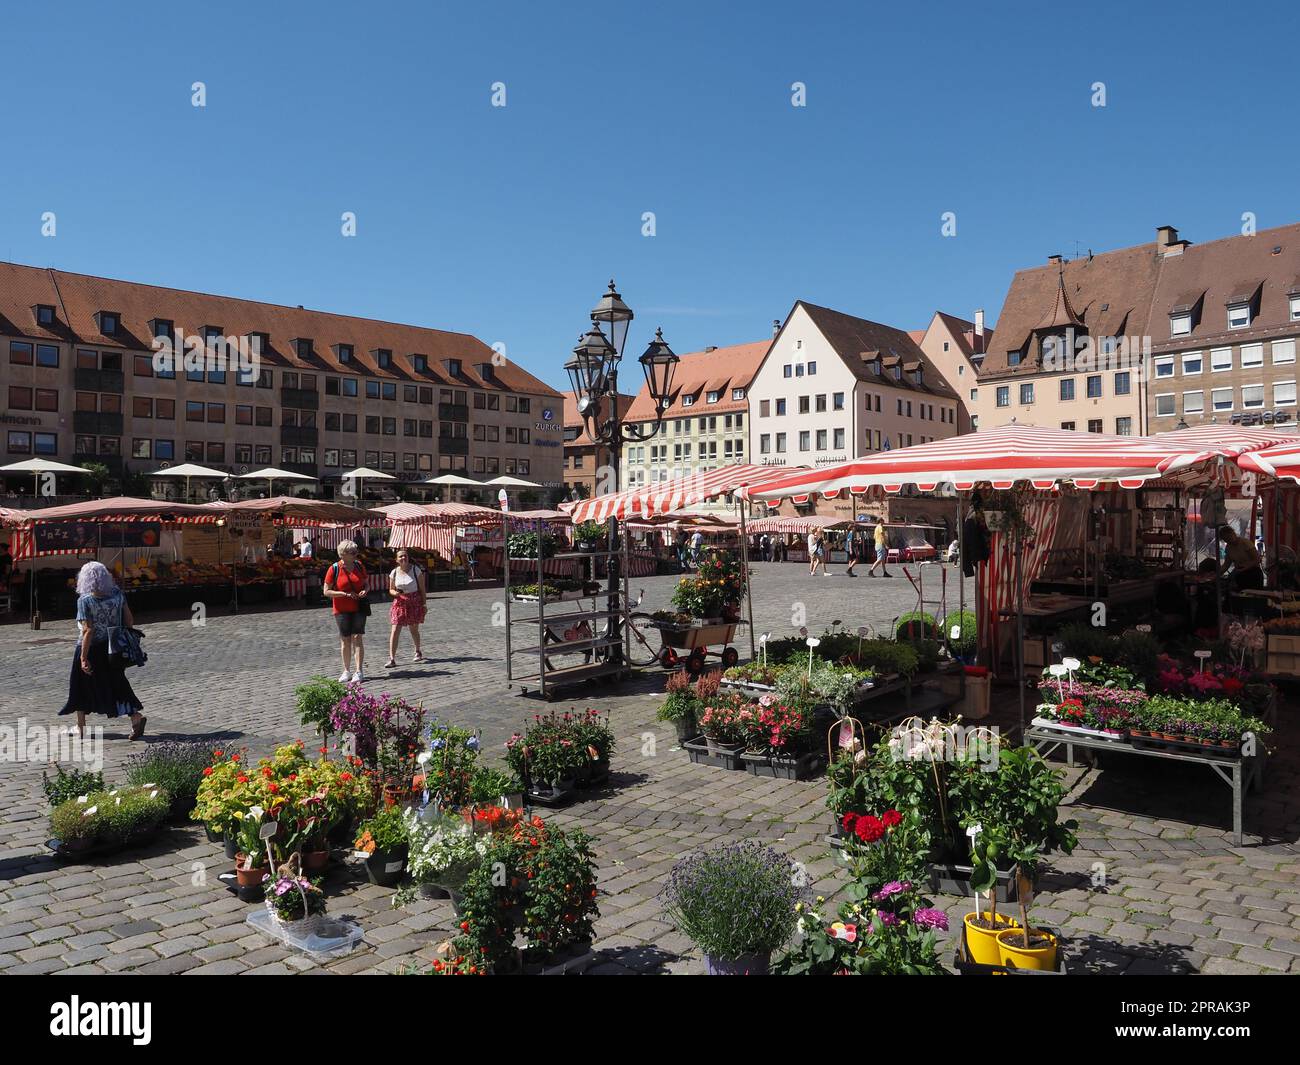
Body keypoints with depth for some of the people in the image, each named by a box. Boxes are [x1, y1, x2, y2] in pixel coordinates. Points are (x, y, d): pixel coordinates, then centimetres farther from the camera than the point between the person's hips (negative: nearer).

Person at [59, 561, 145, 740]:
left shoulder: (85, 601, -16)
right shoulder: (117, 593, -2)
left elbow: (88, 630, -19)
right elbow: (129, 620, 1)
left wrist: (83, 658, -16)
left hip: (92, 649, -4)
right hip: (113, 649, 4)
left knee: (82, 686, 15)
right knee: (117, 685, 11)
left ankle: (80, 727, 26)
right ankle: (136, 717, -6)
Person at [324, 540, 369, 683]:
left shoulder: (359, 566, 2)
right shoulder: (334, 569, -8)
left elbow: (365, 583, 15)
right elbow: (326, 592, -7)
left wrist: (365, 591, -8)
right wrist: (345, 594, -17)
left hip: (358, 608, 1)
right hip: (342, 610, -1)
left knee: (357, 638, -4)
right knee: (345, 640, 7)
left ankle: (359, 671, -5)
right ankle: (347, 671, 18)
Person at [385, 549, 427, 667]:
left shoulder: (415, 570, -6)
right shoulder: (394, 572, 0)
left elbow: (422, 588, -2)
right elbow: (391, 589, 10)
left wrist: (424, 604, -3)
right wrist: (395, 593, -14)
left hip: (415, 602, -1)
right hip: (400, 603, 1)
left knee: (414, 629, 11)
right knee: (395, 630, -8)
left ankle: (418, 651, 37)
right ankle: (392, 659, -7)